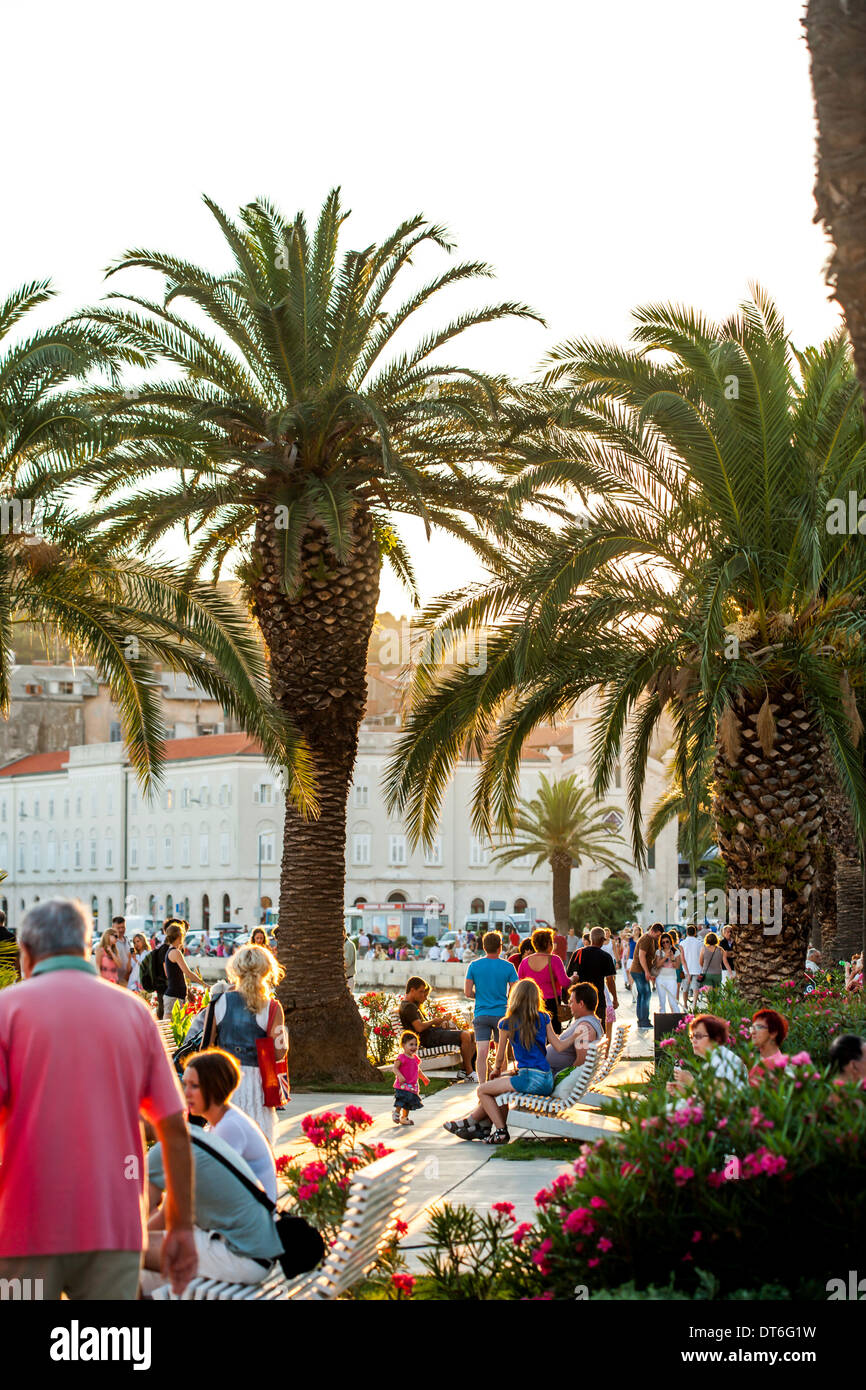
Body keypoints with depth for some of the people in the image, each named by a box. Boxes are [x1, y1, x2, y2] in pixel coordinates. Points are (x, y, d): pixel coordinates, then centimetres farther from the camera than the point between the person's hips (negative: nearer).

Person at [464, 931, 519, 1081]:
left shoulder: (474, 965, -2)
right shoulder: (508, 967, -4)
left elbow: (467, 992, -3)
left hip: (481, 1014, 0)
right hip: (501, 1013, 0)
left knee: (482, 1052, -7)